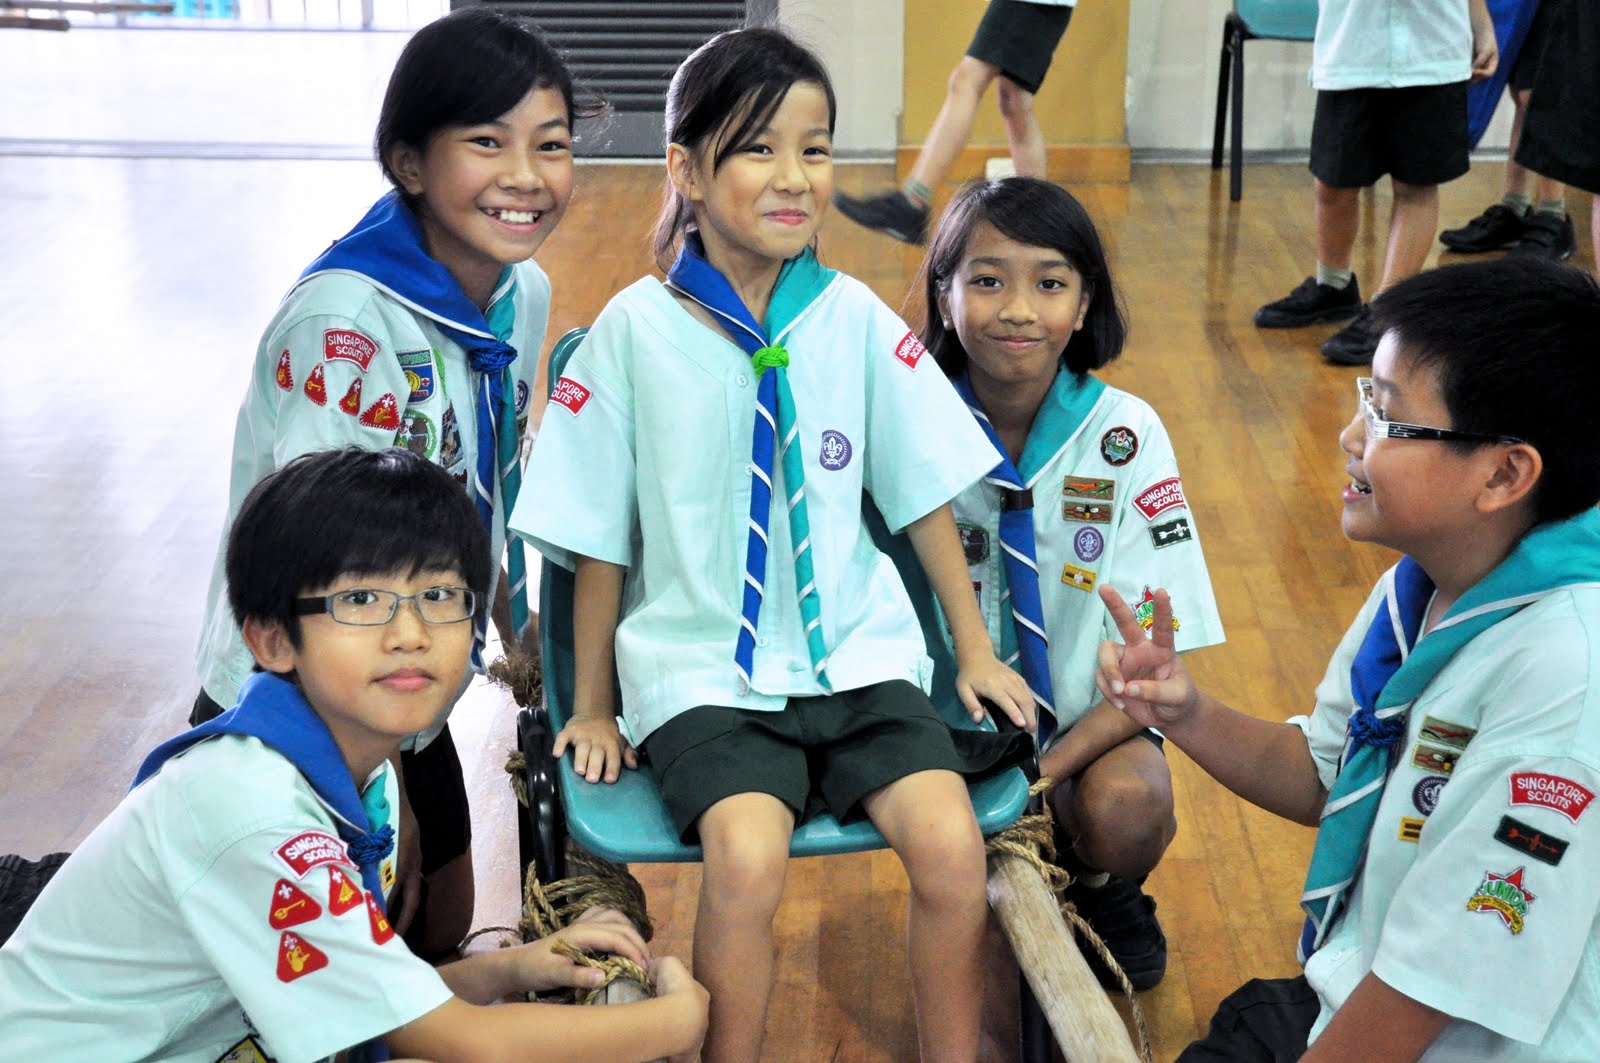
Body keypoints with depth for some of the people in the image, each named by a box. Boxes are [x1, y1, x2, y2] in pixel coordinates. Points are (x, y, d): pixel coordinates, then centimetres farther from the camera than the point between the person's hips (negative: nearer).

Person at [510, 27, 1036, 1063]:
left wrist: (977, 652, 11)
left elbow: (924, 493, 10)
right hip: (702, 664, -2)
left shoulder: (856, 317, 2)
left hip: (858, 650, 2)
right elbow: (599, 537, 2)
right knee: (749, 857, -28)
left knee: (952, 843, -19)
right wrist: (592, 708, 5)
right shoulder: (636, 328, -4)